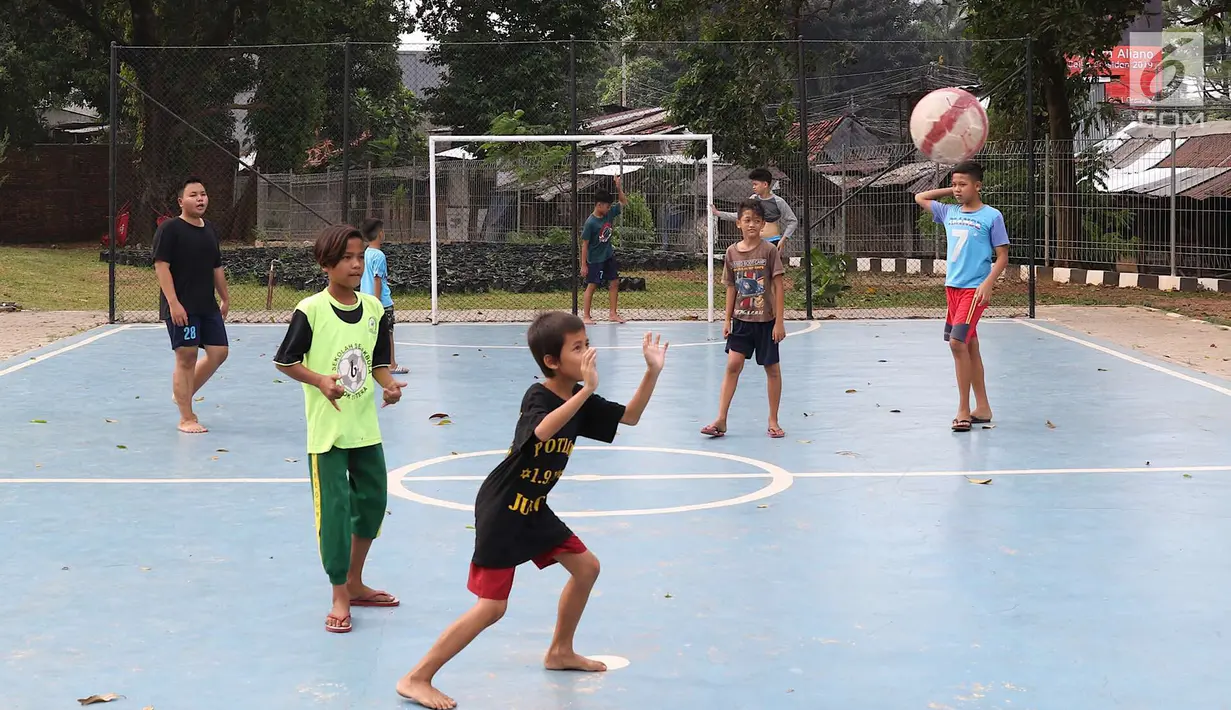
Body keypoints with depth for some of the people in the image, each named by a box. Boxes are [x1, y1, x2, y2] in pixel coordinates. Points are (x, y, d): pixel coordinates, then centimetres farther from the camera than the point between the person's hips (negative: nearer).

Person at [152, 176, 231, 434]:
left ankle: (183, 394, 26)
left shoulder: (210, 230, 14)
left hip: (208, 306, 8)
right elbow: (161, 266, -14)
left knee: (219, 352, 6)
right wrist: (173, 303, -20)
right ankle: (186, 418, 6)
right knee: (186, 358, -4)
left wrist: (225, 298, 23)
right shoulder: (170, 229, -9)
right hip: (181, 307, -8)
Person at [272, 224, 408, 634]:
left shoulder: (374, 309, 3)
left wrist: (388, 384, -9)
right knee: (334, 510, -4)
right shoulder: (311, 310, -11)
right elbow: (285, 361, -6)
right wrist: (321, 380, -20)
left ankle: (355, 584, 33)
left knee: (373, 501, 14)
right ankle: (340, 599, 7)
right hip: (327, 428, -6)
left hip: (366, 426, 6)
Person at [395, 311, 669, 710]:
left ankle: (560, 651, 35)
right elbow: (541, 432, -45)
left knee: (586, 567, 15)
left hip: (533, 510, 9)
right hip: (500, 511, -9)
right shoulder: (538, 397, -22)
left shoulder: (579, 400, 2)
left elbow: (630, 416, 10)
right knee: (491, 607, -11)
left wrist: (653, 371, -4)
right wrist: (586, 390, -49)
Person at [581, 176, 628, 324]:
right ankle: (586, 315, 11)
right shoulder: (590, 222, -21)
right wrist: (583, 265, -16)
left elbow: (624, 202, 11)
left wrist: (619, 188, -7)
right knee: (592, 285, 1)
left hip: (609, 256, 7)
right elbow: (584, 244, -17)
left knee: (614, 282, 7)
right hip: (595, 259, -7)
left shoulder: (609, 213, -3)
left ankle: (613, 313, 16)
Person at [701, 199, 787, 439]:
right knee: (733, 364, -3)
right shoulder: (731, 253, 1)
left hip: (766, 320, -3)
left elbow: (778, 287, -8)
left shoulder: (769, 250, -9)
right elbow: (731, 288, 8)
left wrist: (779, 321, -11)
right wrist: (727, 319, 6)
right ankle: (721, 420, -2)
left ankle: (773, 421, 16)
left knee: (772, 368, 6)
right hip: (742, 320, 3)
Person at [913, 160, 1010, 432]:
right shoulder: (949, 213, 10)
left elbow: (1002, 256, -6)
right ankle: (982, 408, 18)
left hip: (974, 288, -7)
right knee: (969, 346, 11)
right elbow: (920, 198, 24)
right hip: (952, 286, 7)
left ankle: (964, 410, -9)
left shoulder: (991, 216, -6)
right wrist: (951, 191, 15)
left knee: (958, 342, -16)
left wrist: (988, 283, -19)